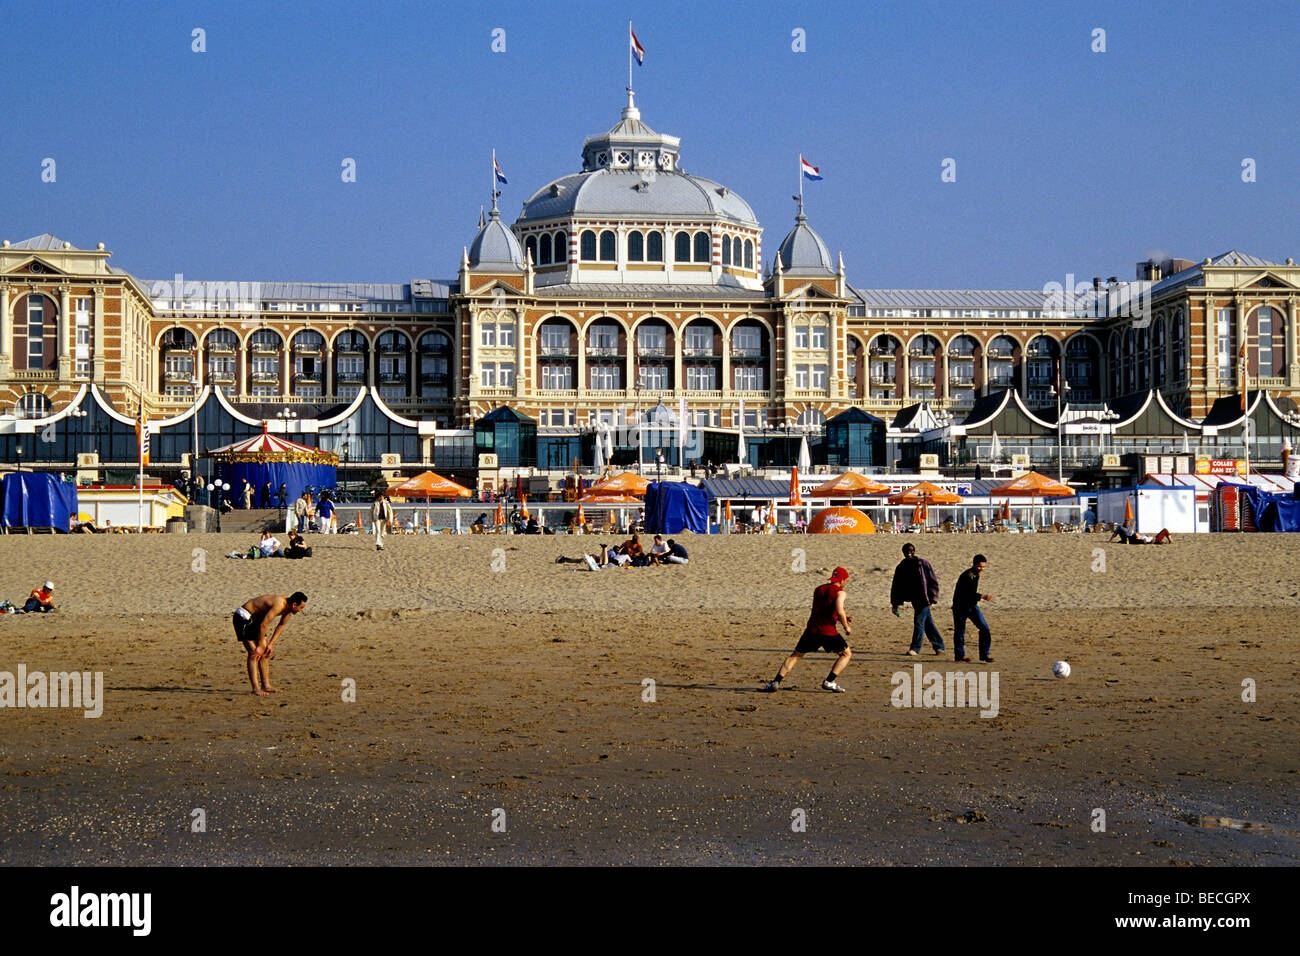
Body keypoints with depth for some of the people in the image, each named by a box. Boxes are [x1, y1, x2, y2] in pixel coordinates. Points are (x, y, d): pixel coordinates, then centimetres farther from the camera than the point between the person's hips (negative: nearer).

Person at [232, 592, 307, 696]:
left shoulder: (288, 607, -3)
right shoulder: (279, 605, -32)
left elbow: (281, 625, 12)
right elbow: (263, 625, -29)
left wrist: (271, 644, 6)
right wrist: (259, 646, -19)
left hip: (254, 618, 10)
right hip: (243, 617, -10)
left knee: (265, 652, 7)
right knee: (254, 653, -13)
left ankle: (266, 685, 11)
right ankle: (256, 688, -13)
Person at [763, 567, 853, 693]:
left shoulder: (818, 590, 20)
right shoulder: (840, 592, -1)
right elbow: (839, 611, -18)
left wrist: (842, 618, 26)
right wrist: (846, 627, -3)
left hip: (811, 629, 5)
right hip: (828, 631, -5)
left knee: (795, 655, 17)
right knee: (846, 654, 14)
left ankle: (776, 682, 4)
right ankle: (829, 681, 0)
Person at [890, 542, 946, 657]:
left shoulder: (922, 563, -6)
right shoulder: (901, 567, 7)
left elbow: (933, 581, -4)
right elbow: (896, 586, 10)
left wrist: (933, 597, -11)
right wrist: (895, 604, 6)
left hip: (923, 599, -5)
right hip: (914, 599, 5)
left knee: (919, 622, -10)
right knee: (928, 624, 11)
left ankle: (915, 648, -7)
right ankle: (939, 645, 20)